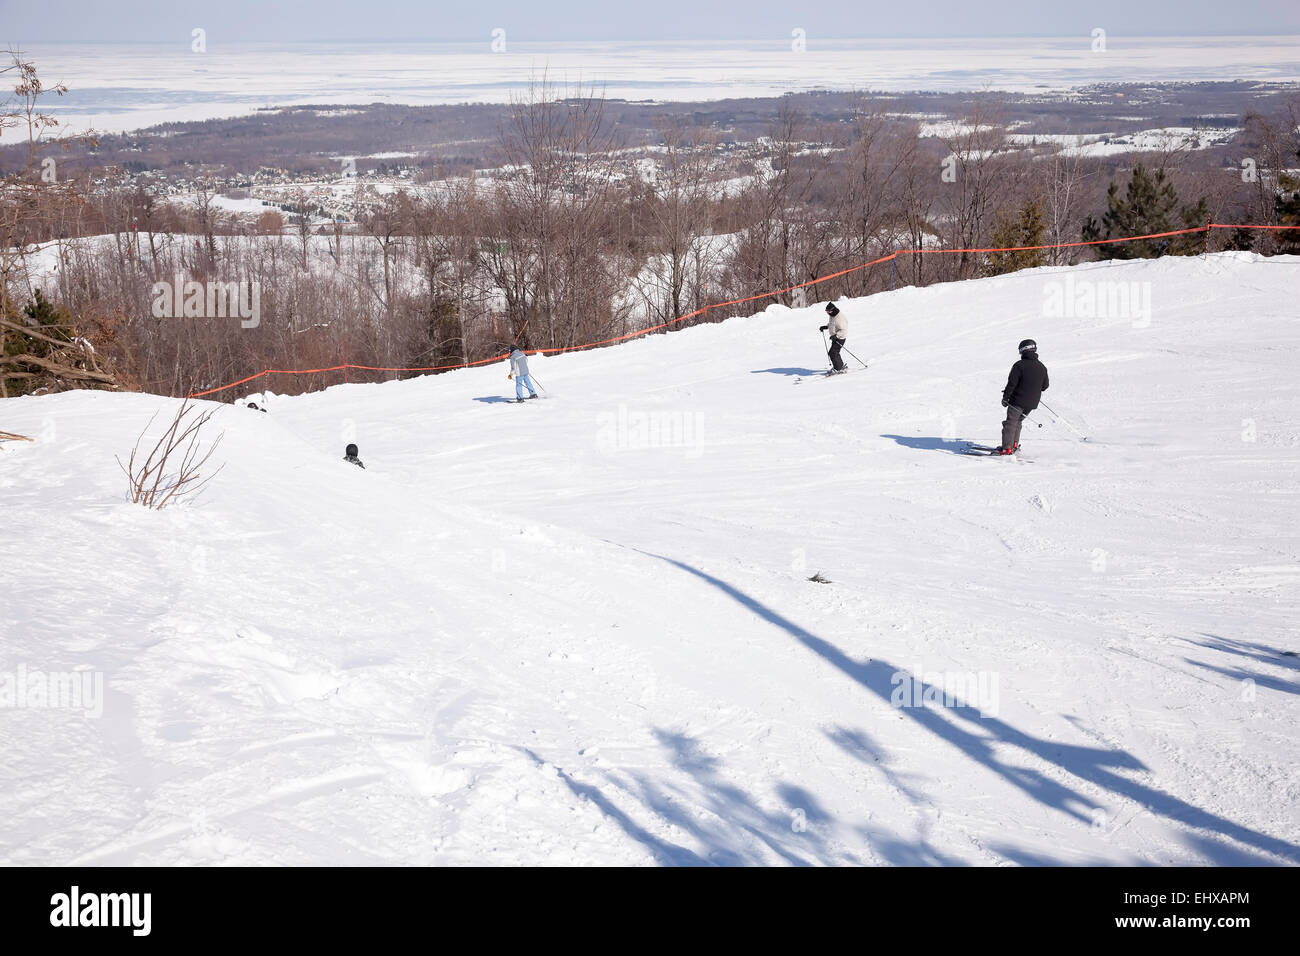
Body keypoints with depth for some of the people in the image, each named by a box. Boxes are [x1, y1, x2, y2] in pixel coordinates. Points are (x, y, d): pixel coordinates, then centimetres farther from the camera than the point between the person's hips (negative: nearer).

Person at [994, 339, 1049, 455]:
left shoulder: (1019, 365, -15)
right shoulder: (1042, 367, 4)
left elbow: (1011, 383, -14)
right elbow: (1045, 386, 12)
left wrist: (1005, 397, -4)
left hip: (1018, 400, -6)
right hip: (1032, 403, 6)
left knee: (1011, 423, -1)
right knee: (1018, 421, 22)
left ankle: (1007, 448, -6)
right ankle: (1014, 444, 23)